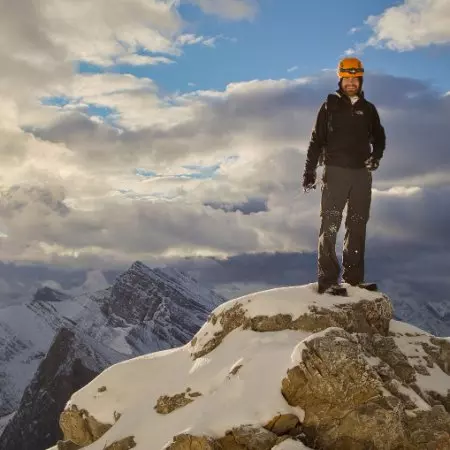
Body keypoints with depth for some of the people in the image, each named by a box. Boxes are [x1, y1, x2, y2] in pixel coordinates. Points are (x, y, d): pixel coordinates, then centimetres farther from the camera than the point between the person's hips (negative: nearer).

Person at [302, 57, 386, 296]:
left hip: (362, 173, 4)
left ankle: (354, 276, 13)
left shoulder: (368, 109, 13)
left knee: (357, 226, 6)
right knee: (330, 224, -9)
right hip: (335, 171, -4)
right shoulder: (330, 106, 3)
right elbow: (316, 140, 1)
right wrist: (309, 171, -5)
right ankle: (327, 280, -11)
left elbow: (379, 137, 21)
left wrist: (376, 156, -1)